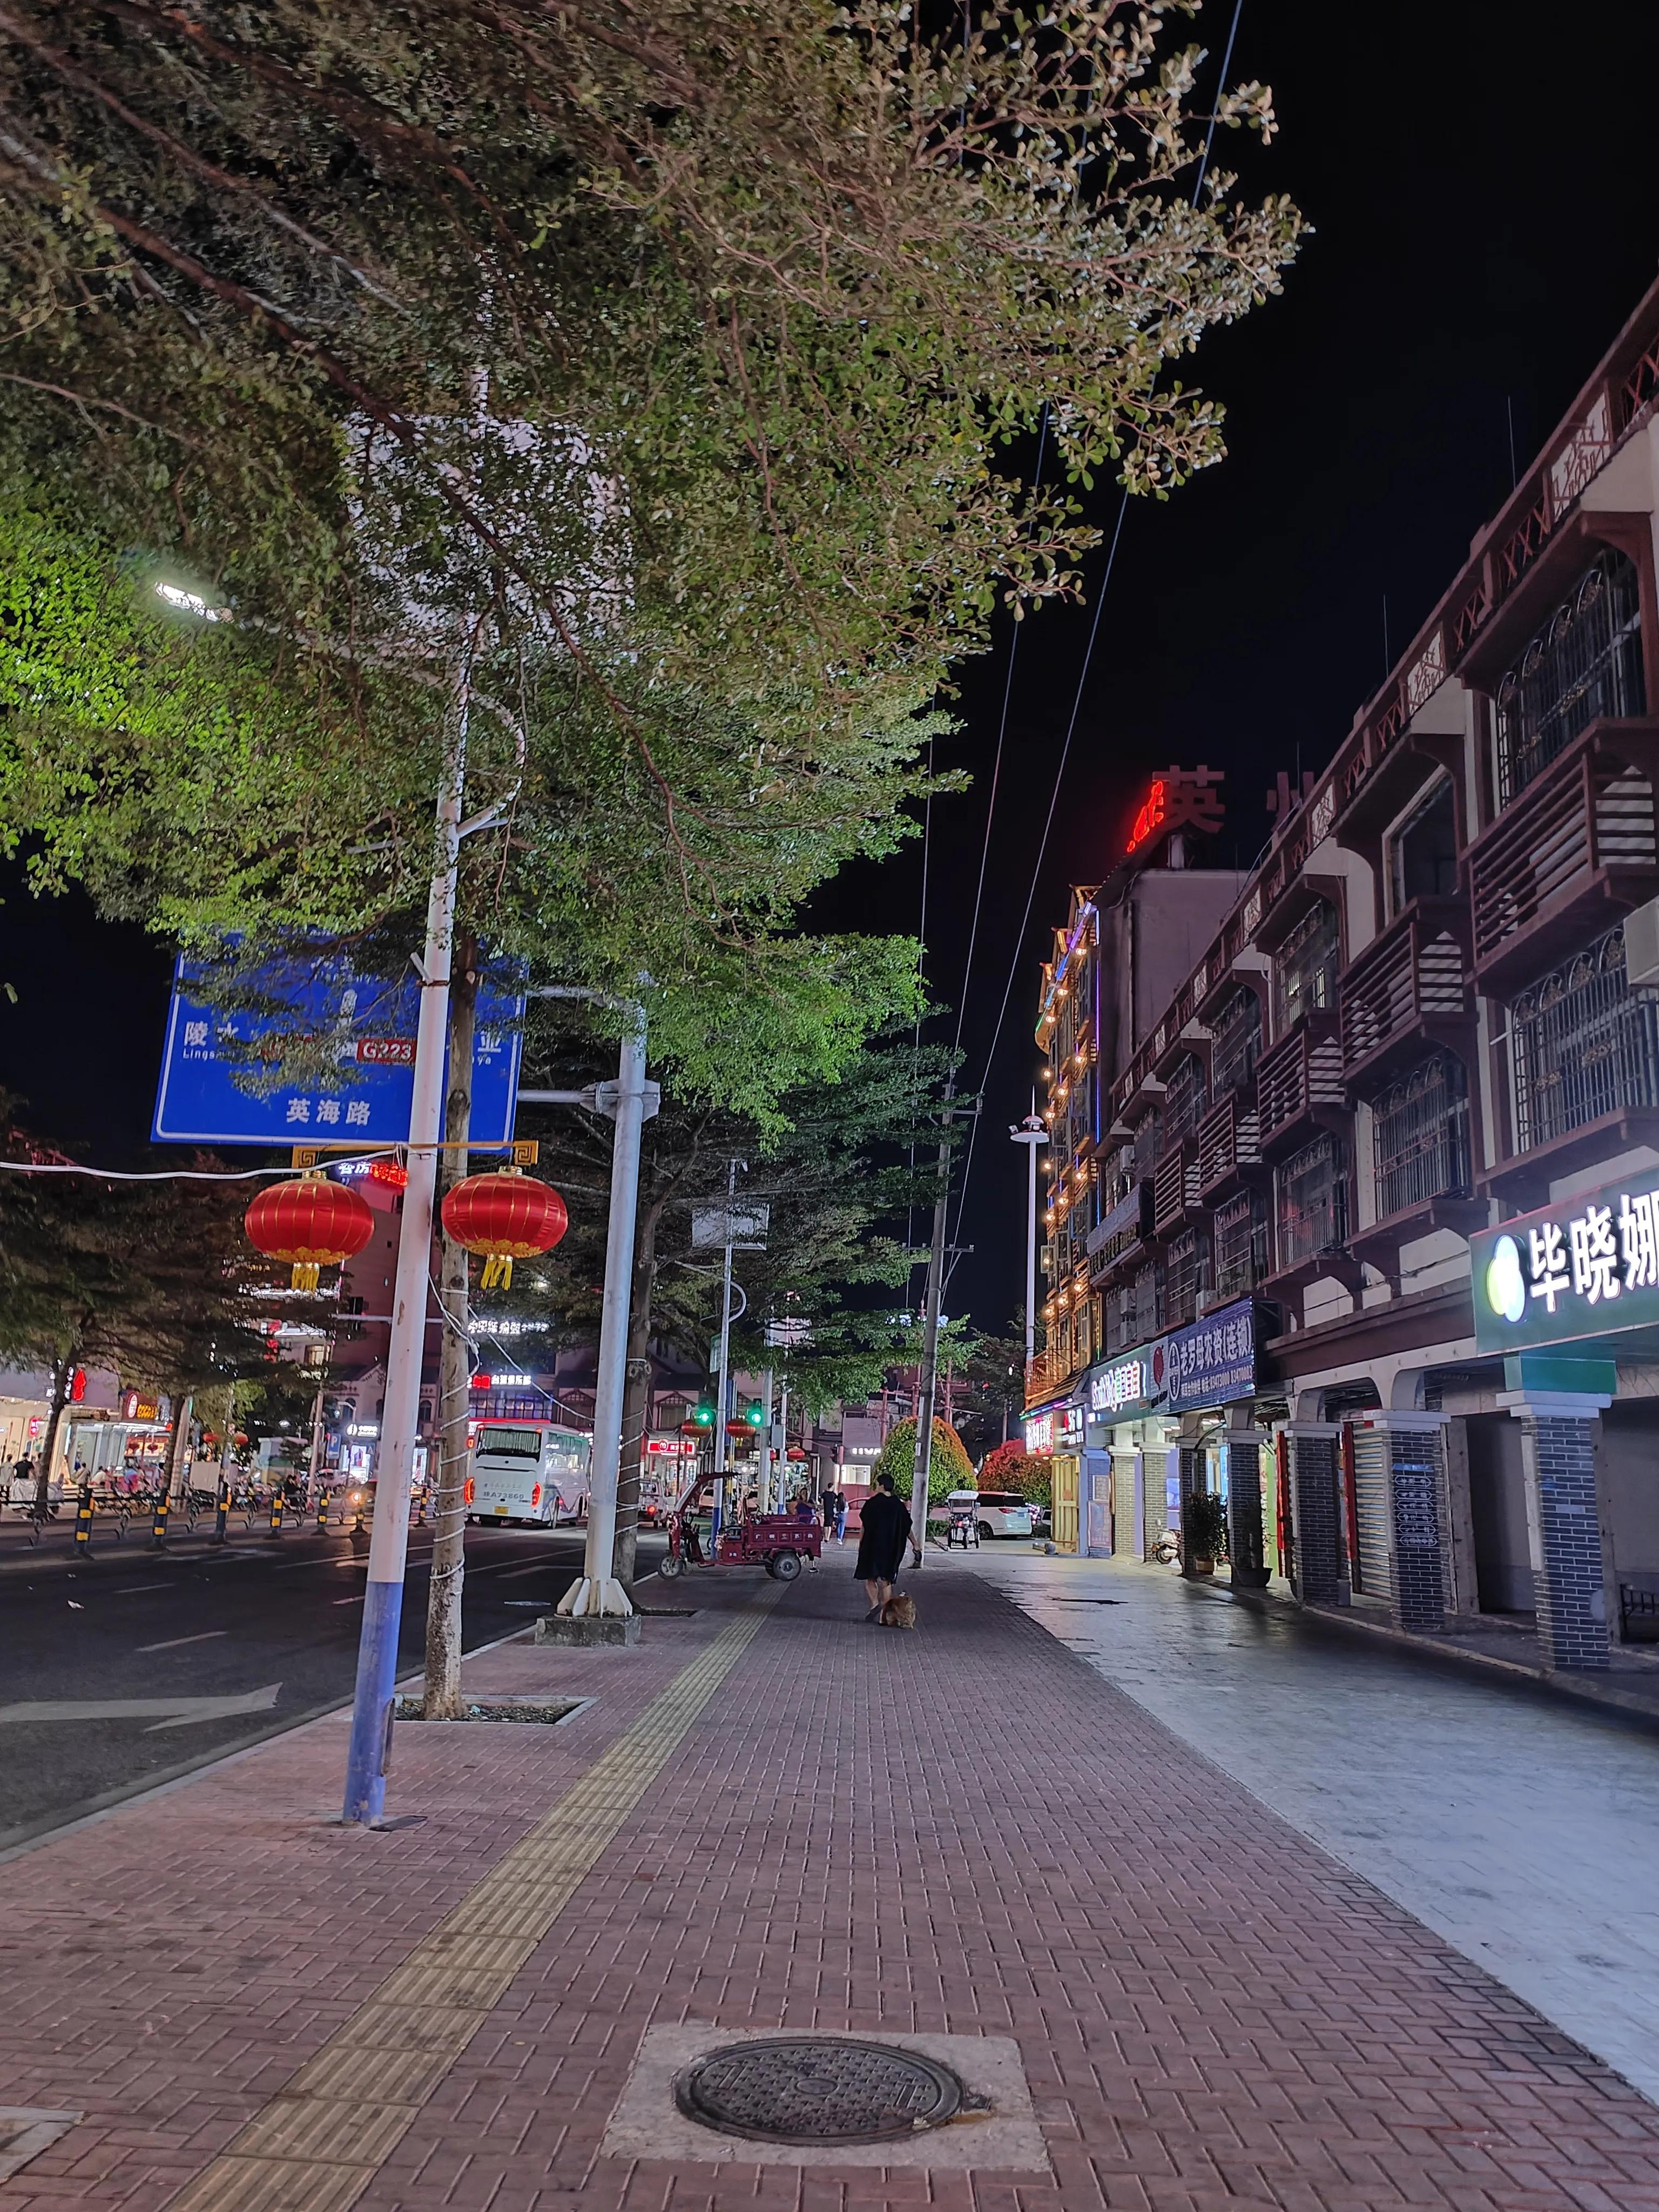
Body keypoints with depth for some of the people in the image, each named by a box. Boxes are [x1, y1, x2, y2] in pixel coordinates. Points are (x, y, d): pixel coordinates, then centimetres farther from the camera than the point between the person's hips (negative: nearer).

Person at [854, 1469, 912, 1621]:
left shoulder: (872, 1503, -8)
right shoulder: (899, 1505, 3)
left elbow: (864, 1526, -7)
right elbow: (907, 1529, 7)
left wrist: (860, 1544, 2)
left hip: (872, 1546, -3)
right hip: (892, 1549, 3)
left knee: (869, 1578, 7)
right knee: (886, 1581, 10)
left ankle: (875, 1603, -15)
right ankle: (884, 1613, 8)